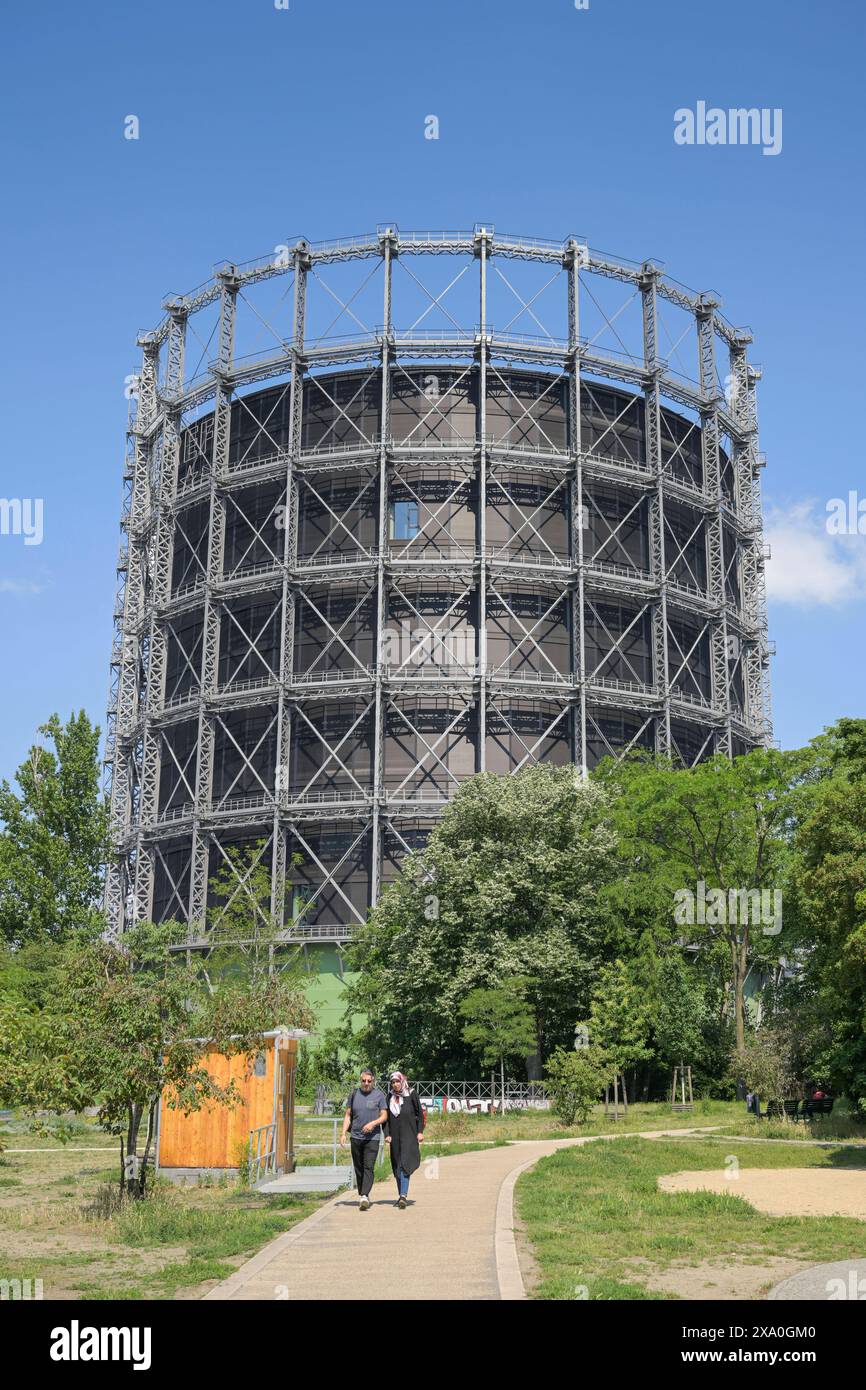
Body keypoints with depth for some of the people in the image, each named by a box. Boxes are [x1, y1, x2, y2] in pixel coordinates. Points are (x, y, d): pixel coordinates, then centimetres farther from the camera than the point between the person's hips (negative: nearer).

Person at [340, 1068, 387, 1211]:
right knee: (358, 1168, 10)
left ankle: (364, 1196, -21)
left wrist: (373, 1123, -17)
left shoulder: (379, 1095, 1)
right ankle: (361, 1195, 21)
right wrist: (343, 1133, 1)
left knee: (368, 1167, -13)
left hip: (372, 1138, -3)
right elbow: (348, 1115, 11)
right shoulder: (354, 1094, 8)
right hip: (356, 1137, 3)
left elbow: (384, 1116, 1)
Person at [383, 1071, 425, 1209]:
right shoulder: (390, 1098, 8)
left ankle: (403, 1196, -22)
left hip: (409, 1135, -4)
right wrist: (387, 1134, -1)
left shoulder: (411, 1095, -2)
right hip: (395, 1137, 4)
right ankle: (401, 1195, 19)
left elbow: (420, 1113, 2)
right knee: (397, 1166, 8)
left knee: (405, 1164, -15)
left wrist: (420, 1132, -3)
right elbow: (386, 1117, 9)